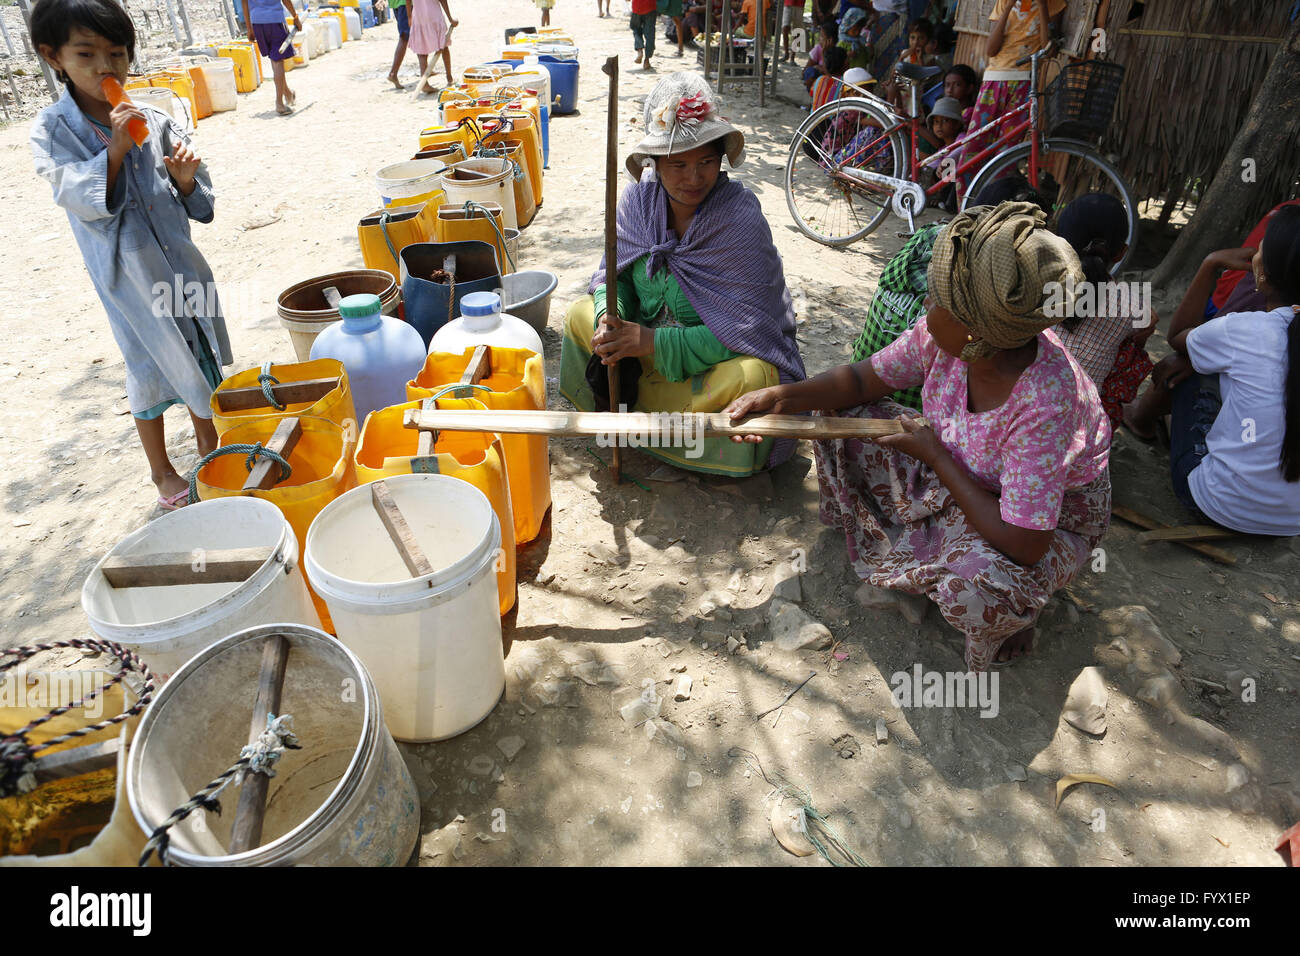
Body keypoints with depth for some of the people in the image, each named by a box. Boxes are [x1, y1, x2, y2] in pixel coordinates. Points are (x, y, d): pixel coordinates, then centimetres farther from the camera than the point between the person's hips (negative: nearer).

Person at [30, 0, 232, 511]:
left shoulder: (154, 122, 1)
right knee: (150, 370, 7)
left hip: (181, 263, 3)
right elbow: (81, 200, -15)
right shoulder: (53, 130, -5)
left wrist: (186, 179, -17)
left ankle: (210, 451, 34)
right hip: (126, 276, -3)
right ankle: (162, 471, 27)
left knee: (204, 358, 13)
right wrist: (115, 150, -24)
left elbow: (197, 205, 4)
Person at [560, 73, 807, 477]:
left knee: (751, 377, -36)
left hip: (727, 353, -4)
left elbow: (745, 330, -27)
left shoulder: (741, 219, -23)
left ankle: (632, 404, -14)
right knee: (580, 314, -7)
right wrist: (610, 319, -23)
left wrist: (653, 342, -33)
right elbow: (615, 274, 2)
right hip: (648, 336, 5)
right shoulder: (639, 198, -8)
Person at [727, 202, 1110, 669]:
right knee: (841, 416, -4)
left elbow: (1025, 545, -36)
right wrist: (778, 397, -20)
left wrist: (935, 456, -28)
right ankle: (896, 559, 11)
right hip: (952, 472, 7)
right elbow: (865, 379, -5)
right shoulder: (942, 334, -21)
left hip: (1050, 518, -6)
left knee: (979, 589, -39)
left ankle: (1017, 608, 4)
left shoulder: (1046, 402, -40)